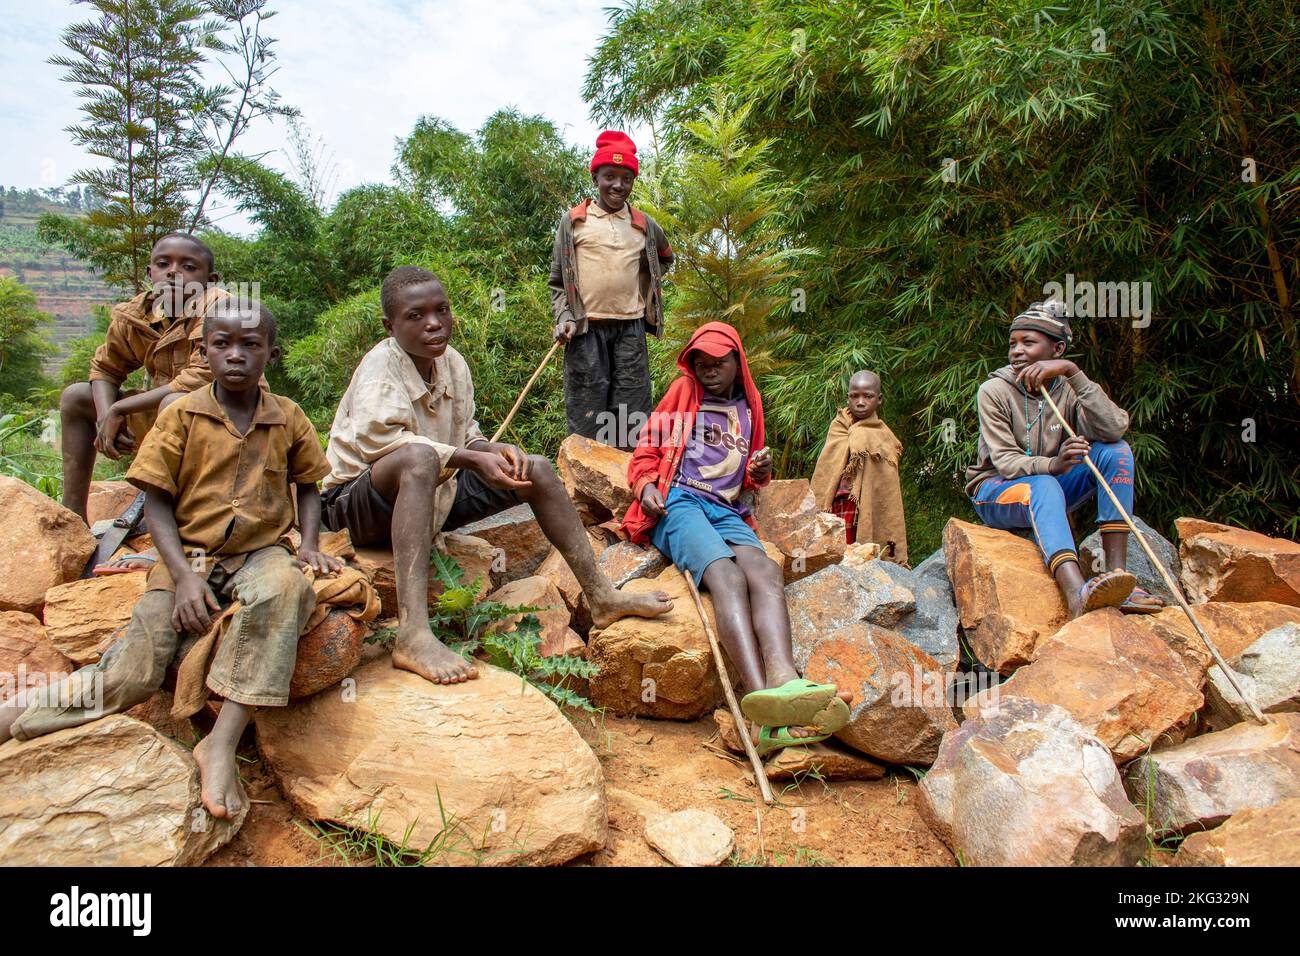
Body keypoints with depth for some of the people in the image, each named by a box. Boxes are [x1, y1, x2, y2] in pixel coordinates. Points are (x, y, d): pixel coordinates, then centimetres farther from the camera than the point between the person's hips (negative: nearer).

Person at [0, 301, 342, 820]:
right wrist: (184, 576, -14)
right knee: (131, 676, -19)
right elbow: (157, 502, -1)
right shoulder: (182, 415, 0)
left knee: (282, 589, -39)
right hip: (188, 555, 0)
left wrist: (309, 544, -2)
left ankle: (221, 742, -38)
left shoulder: (288, 418, 4)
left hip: (260, 551, 0)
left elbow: (306, 486, 17)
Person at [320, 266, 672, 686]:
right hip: (358, 501, -8)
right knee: (419, 457, -41)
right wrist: (472, 459, -34)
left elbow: (465, 436, 10)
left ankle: (601, 597, 2)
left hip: (434, 493, 8)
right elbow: (377, 439, -34)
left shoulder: (452, 362, 5)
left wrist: (493, 448, -14)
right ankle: (412, 634, -51)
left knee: (536, 469, -1)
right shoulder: (380, 366, -17)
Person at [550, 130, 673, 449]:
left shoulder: (644, 225, 13)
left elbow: (665, 258, 34)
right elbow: (558, 279, 8)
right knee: (586, 413, -4)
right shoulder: (574, 220, 7)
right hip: (586, 328, -2)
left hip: (631, 328, 3)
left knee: (632, 416, 0)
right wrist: (564, 317, -6)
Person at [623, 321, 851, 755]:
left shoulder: (750, 405, 28)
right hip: (678, 502, -3)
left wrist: (760, 471, 10)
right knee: (727, 576, -34)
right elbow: (648, 446, 16)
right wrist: (646, 485, -5)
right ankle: (760, 696, -55)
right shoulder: (683, 392, 18)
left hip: (727, 510, 4)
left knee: (765, 570, -32)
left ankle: (785, 682, -57)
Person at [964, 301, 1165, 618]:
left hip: (1050, 488, 4)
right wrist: (1052, 465, -40)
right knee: (1042, 486, -37)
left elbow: (1114, 429, -23)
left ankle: (1116, 570, -28)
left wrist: (1073, 372, -29)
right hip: (996, 491, -4)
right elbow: (1006, 462, -20)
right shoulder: (994, 391, -11)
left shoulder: (1069, 390, -3)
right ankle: (1077, 592, -62)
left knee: (1116, 451, -18)